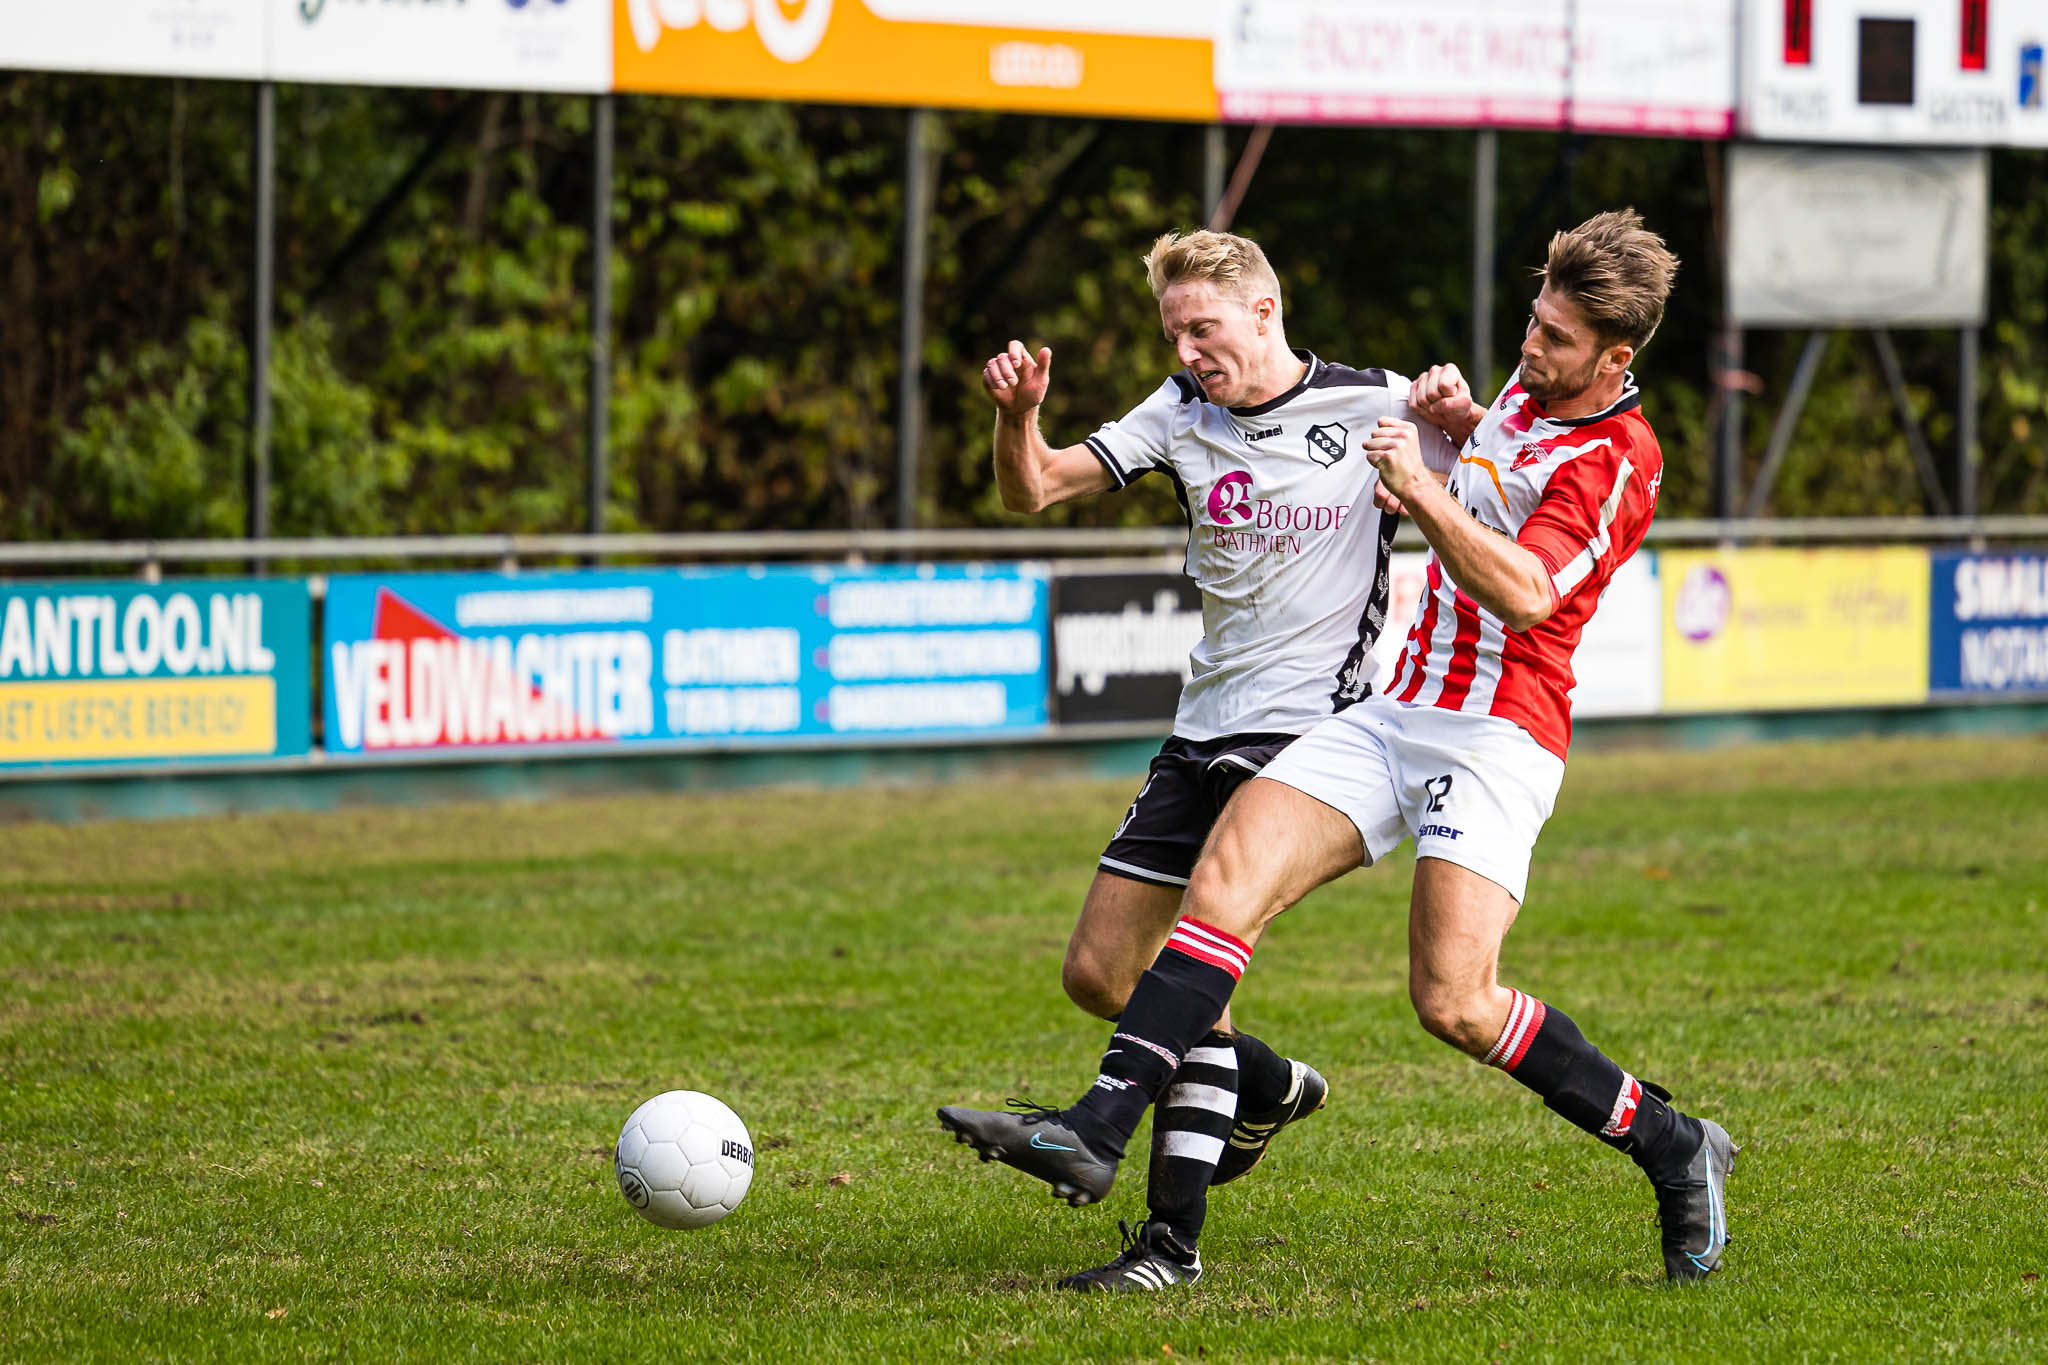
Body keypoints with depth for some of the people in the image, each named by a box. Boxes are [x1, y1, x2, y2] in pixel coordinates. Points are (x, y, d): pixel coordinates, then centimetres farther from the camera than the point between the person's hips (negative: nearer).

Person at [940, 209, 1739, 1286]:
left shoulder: (1617, 463, -13)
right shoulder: (1529, 390, 14)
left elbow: (1524, 594, -26)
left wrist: (1421, 490, -24)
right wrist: (1460, 418, 18)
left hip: (1496, 734, -8)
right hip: (1397, 711, 8)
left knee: (1455, 1002, -17)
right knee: (1228, 873, -11)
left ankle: (1672, 1147, 3)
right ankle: (1096, 1132, -20)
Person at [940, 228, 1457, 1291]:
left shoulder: (1376, 408, -4)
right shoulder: (1181, 414, 8)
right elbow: (1034, 492, 2)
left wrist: (1459, 430, -17)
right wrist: (1018, 417, -20)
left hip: (1307, 730, -6)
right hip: (1203, 733, 7)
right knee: (1098, 975, 7)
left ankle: (1173, 1237, -19)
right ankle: (1273, 1086, 33)